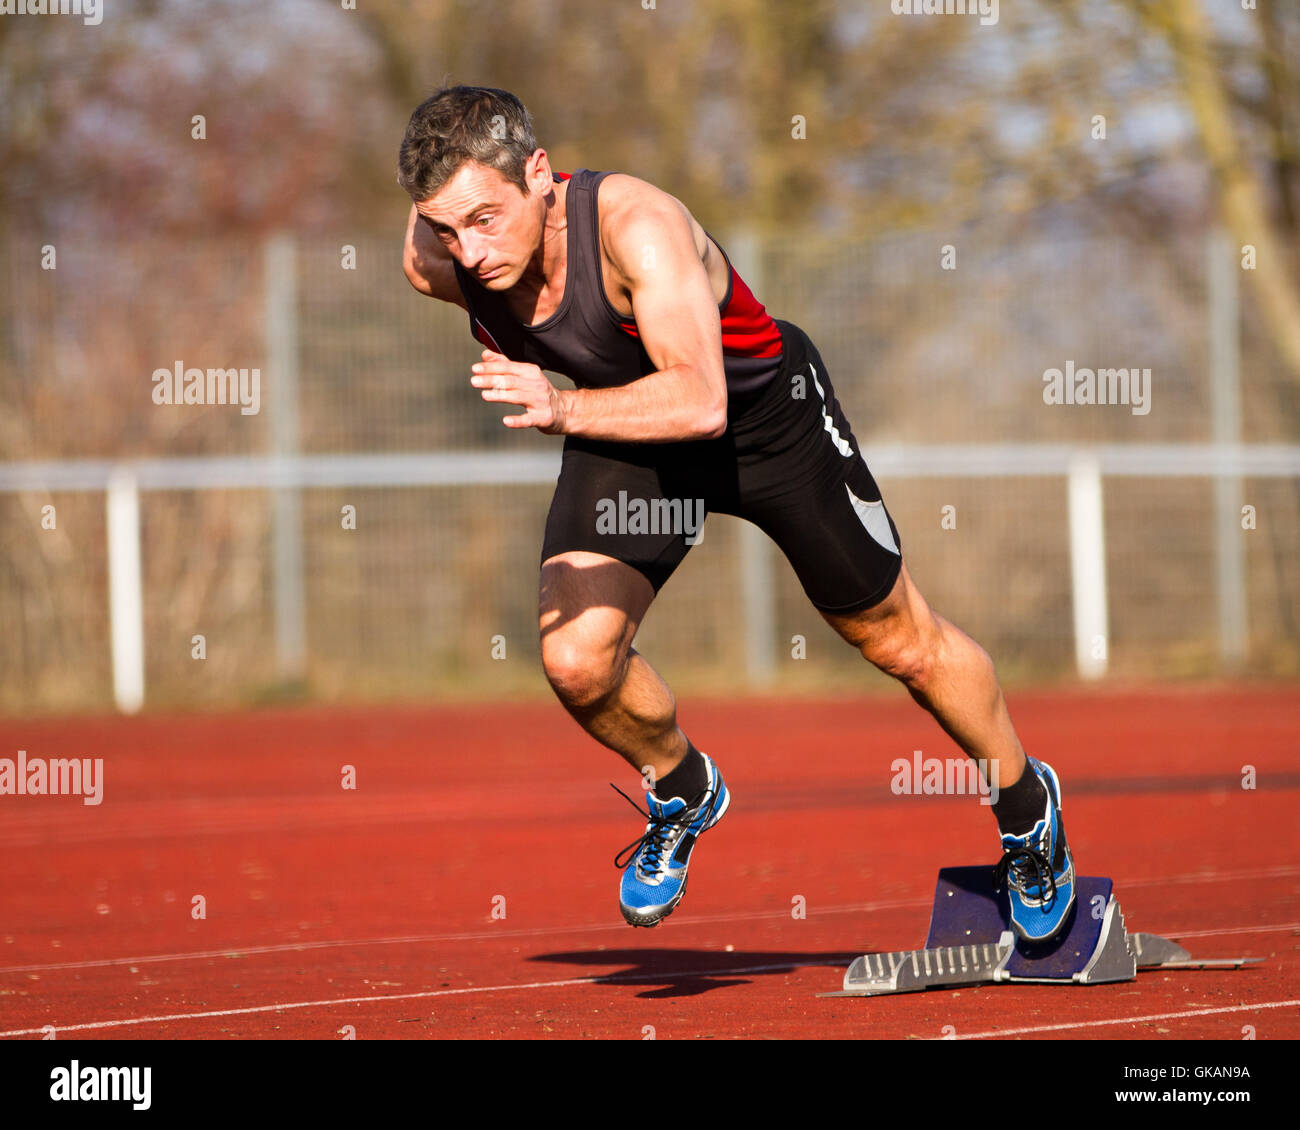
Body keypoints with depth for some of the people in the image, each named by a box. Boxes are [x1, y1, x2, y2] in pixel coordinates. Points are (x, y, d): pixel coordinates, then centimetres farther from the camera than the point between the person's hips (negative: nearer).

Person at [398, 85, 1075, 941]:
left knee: (902, 643, 12)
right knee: (575, 660, -16)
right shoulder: (435, 263, -25)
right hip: (622, 428, 4)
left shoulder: (637, 226, -41)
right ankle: (682, 794, 16)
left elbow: (700, 401, -52)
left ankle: (1026, 804, 39)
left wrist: (566, 410, -64)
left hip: (764, 412, -4)